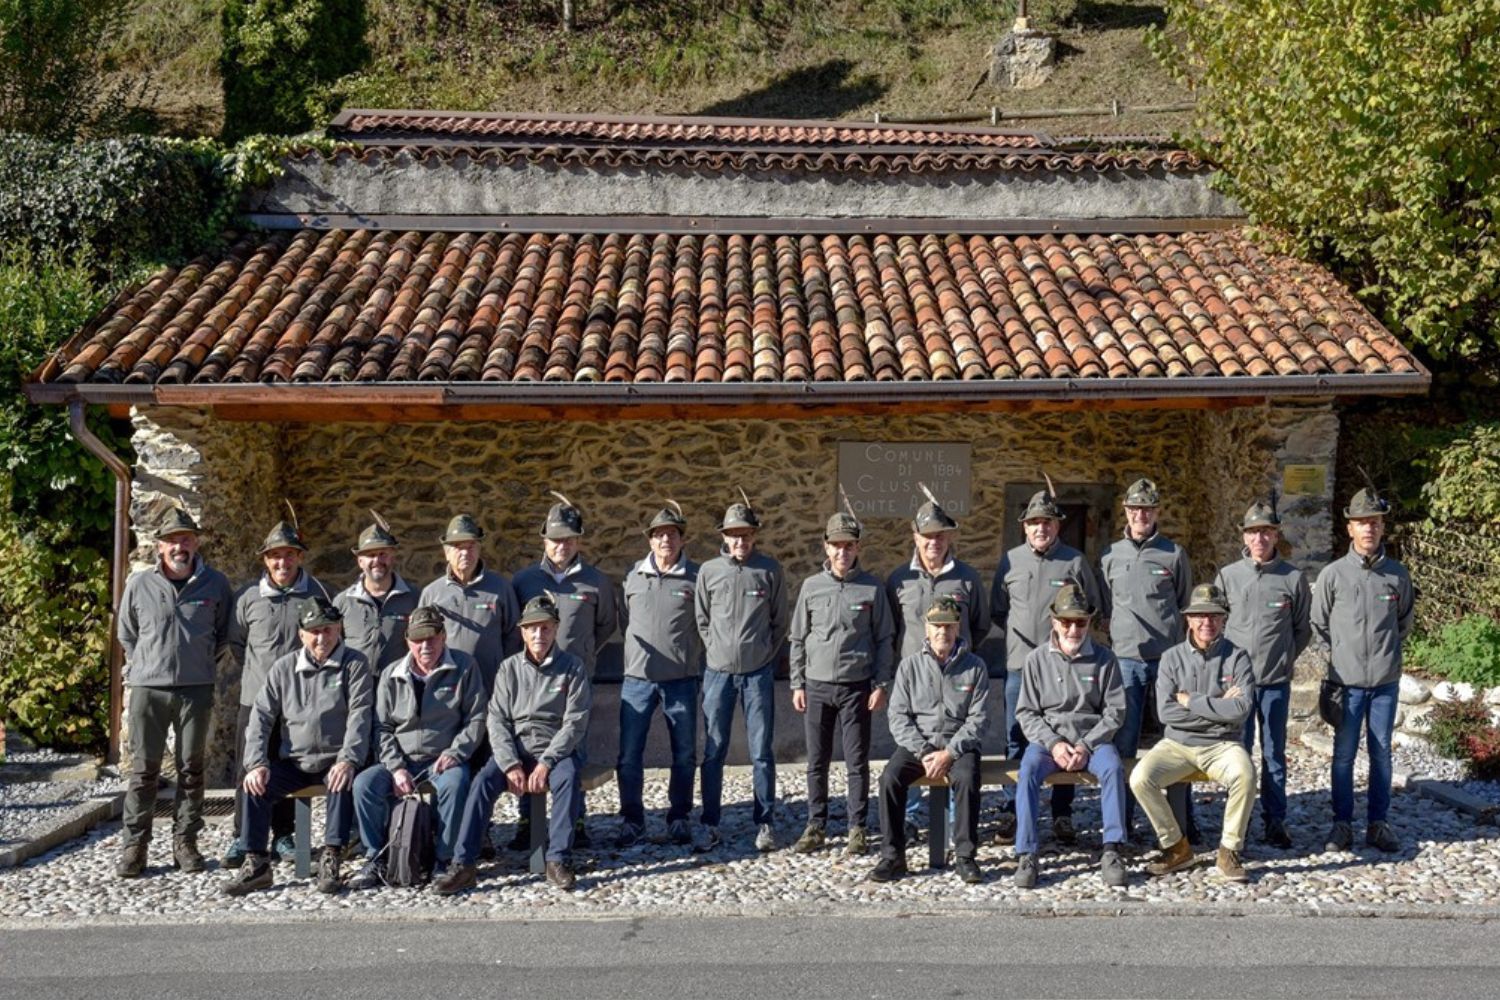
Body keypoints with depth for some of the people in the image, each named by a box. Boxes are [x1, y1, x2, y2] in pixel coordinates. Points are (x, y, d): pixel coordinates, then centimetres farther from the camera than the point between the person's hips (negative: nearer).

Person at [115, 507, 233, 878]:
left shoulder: (215, 584, 2)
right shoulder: (139, 584, 1)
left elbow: (224, 634, 14)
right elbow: (127, 635, 14)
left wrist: (200, 662, 9)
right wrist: (144, 667, 11)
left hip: (196, 689, 1)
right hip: (147, 689, 0)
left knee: (191, 769, 6)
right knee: (144, 770, 2)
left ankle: (185, 842, 14)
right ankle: (134, 846, 7)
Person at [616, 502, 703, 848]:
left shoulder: (696, 576, -3)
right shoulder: (634, 576, 4)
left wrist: (697, 665, 3)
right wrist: (640, 652, 12)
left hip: (682, 680, -1)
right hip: (637, 679, 1)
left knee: (685, 755, 8)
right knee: (629, 755, 2)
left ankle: (680, 820, 22)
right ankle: (632, 820, 16)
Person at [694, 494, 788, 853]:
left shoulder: (770, 570, 0)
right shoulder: (709, 571, 1)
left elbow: (780, 622, 6)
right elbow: (701, 620, 9)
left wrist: (765, 655, 1)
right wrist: (716, 651, 3)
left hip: (758, 673, -1)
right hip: (718, 672, 1)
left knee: (761, 752, 4)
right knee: (713, 752, 4)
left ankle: (764, 823, 13)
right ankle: (709, 825, 13)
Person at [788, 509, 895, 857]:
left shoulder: (872, 587, 0)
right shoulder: (811, 586, 4)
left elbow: (885, 640, 3)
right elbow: (798, 639, 8)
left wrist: (881, 684, -3)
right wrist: (797, 684, 4)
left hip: (856, 687, -2)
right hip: (817, 686, 2)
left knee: (857, 762, 3)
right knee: (817, 762, 7)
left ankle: (857, 828, 13)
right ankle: (816, 826, 18)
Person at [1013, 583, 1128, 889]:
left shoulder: (1104, 659, 3)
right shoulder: (1037, 660, 3)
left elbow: (1115, 711, 2)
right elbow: (1027, 712, 3)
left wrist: (1086, 745, -12)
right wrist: (1054, 744, -13)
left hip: (1092, 739, 0)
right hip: (1047, 739, 0)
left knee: (1112, 767, -32)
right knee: (1028, 770, -30)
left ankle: (1112, 850, -28)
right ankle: (1025, 855, -30)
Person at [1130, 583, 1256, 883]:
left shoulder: (1237, 657, 0)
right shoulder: (1172, 658, 3)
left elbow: (1241, 709, -15)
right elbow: (1166, 712, -9)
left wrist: (1191, 700, -12)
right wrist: (1218, 705, -12)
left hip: (1223, 745, -1)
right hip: (1178, 744, 2)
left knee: (1245, 774, -35)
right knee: (1140, 778, -25)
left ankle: (1230, 851, -13)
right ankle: (1176, 846, -3)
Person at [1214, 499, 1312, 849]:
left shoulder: (1293, 578, -1)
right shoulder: (1228, 576, 0)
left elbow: (1303, 629, 9)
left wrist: (1285, 657, 3)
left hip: (1276, 681, 0)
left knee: (1275, 753, 8)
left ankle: (1275, 820, 17)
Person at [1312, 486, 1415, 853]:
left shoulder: (1397, 574, 2)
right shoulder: (1333, 574, -4)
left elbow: (1405, 622, 17)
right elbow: (1319, 623, 7)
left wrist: (1387, 649, 12)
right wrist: (1344, 651, 9)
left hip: (1386, 681, 1)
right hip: (1347, 681, -1)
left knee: (1381, 753, 8)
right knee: (1344, 754, 5)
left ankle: (1378, 823, 18)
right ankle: (1342, 823, 15)